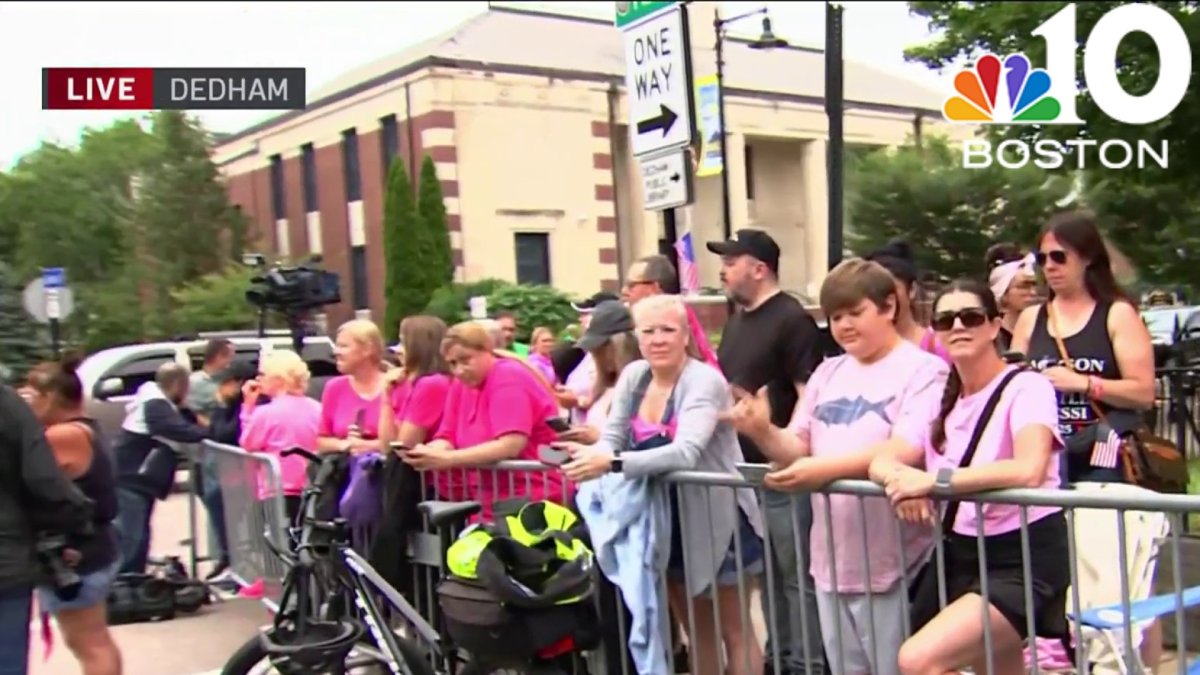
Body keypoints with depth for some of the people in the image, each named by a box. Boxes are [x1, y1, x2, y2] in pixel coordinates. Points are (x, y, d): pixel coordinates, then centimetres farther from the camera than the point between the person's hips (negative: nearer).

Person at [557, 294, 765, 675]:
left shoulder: (705, 382, -20)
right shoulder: (633, 376, 1)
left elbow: (686, 452, -33)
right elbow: (613, 438, 0)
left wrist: (611, 463, -43)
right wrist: (590, 456, -23)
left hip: (719, 523, -6)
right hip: (668, 525, 7)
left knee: (733, 631, 7)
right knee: (697, 629, 19)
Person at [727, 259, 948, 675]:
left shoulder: (922, 370, -6)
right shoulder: (827, 373, 12)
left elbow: (907, 451, -20)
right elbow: (798, 450, 9)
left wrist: (827, 468, -31)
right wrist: (763, 433, -12)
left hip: (892, 562, -6)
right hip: (833, 559, 6)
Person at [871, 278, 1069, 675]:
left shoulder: (1026, 387, -11)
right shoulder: (941, 399, 11)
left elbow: (1028, 471, -31)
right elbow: (881, 461, 3)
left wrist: (935, 480, -29)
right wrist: (902, 480, -20)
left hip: (1024, 559, -8)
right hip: (963, 554, 8)